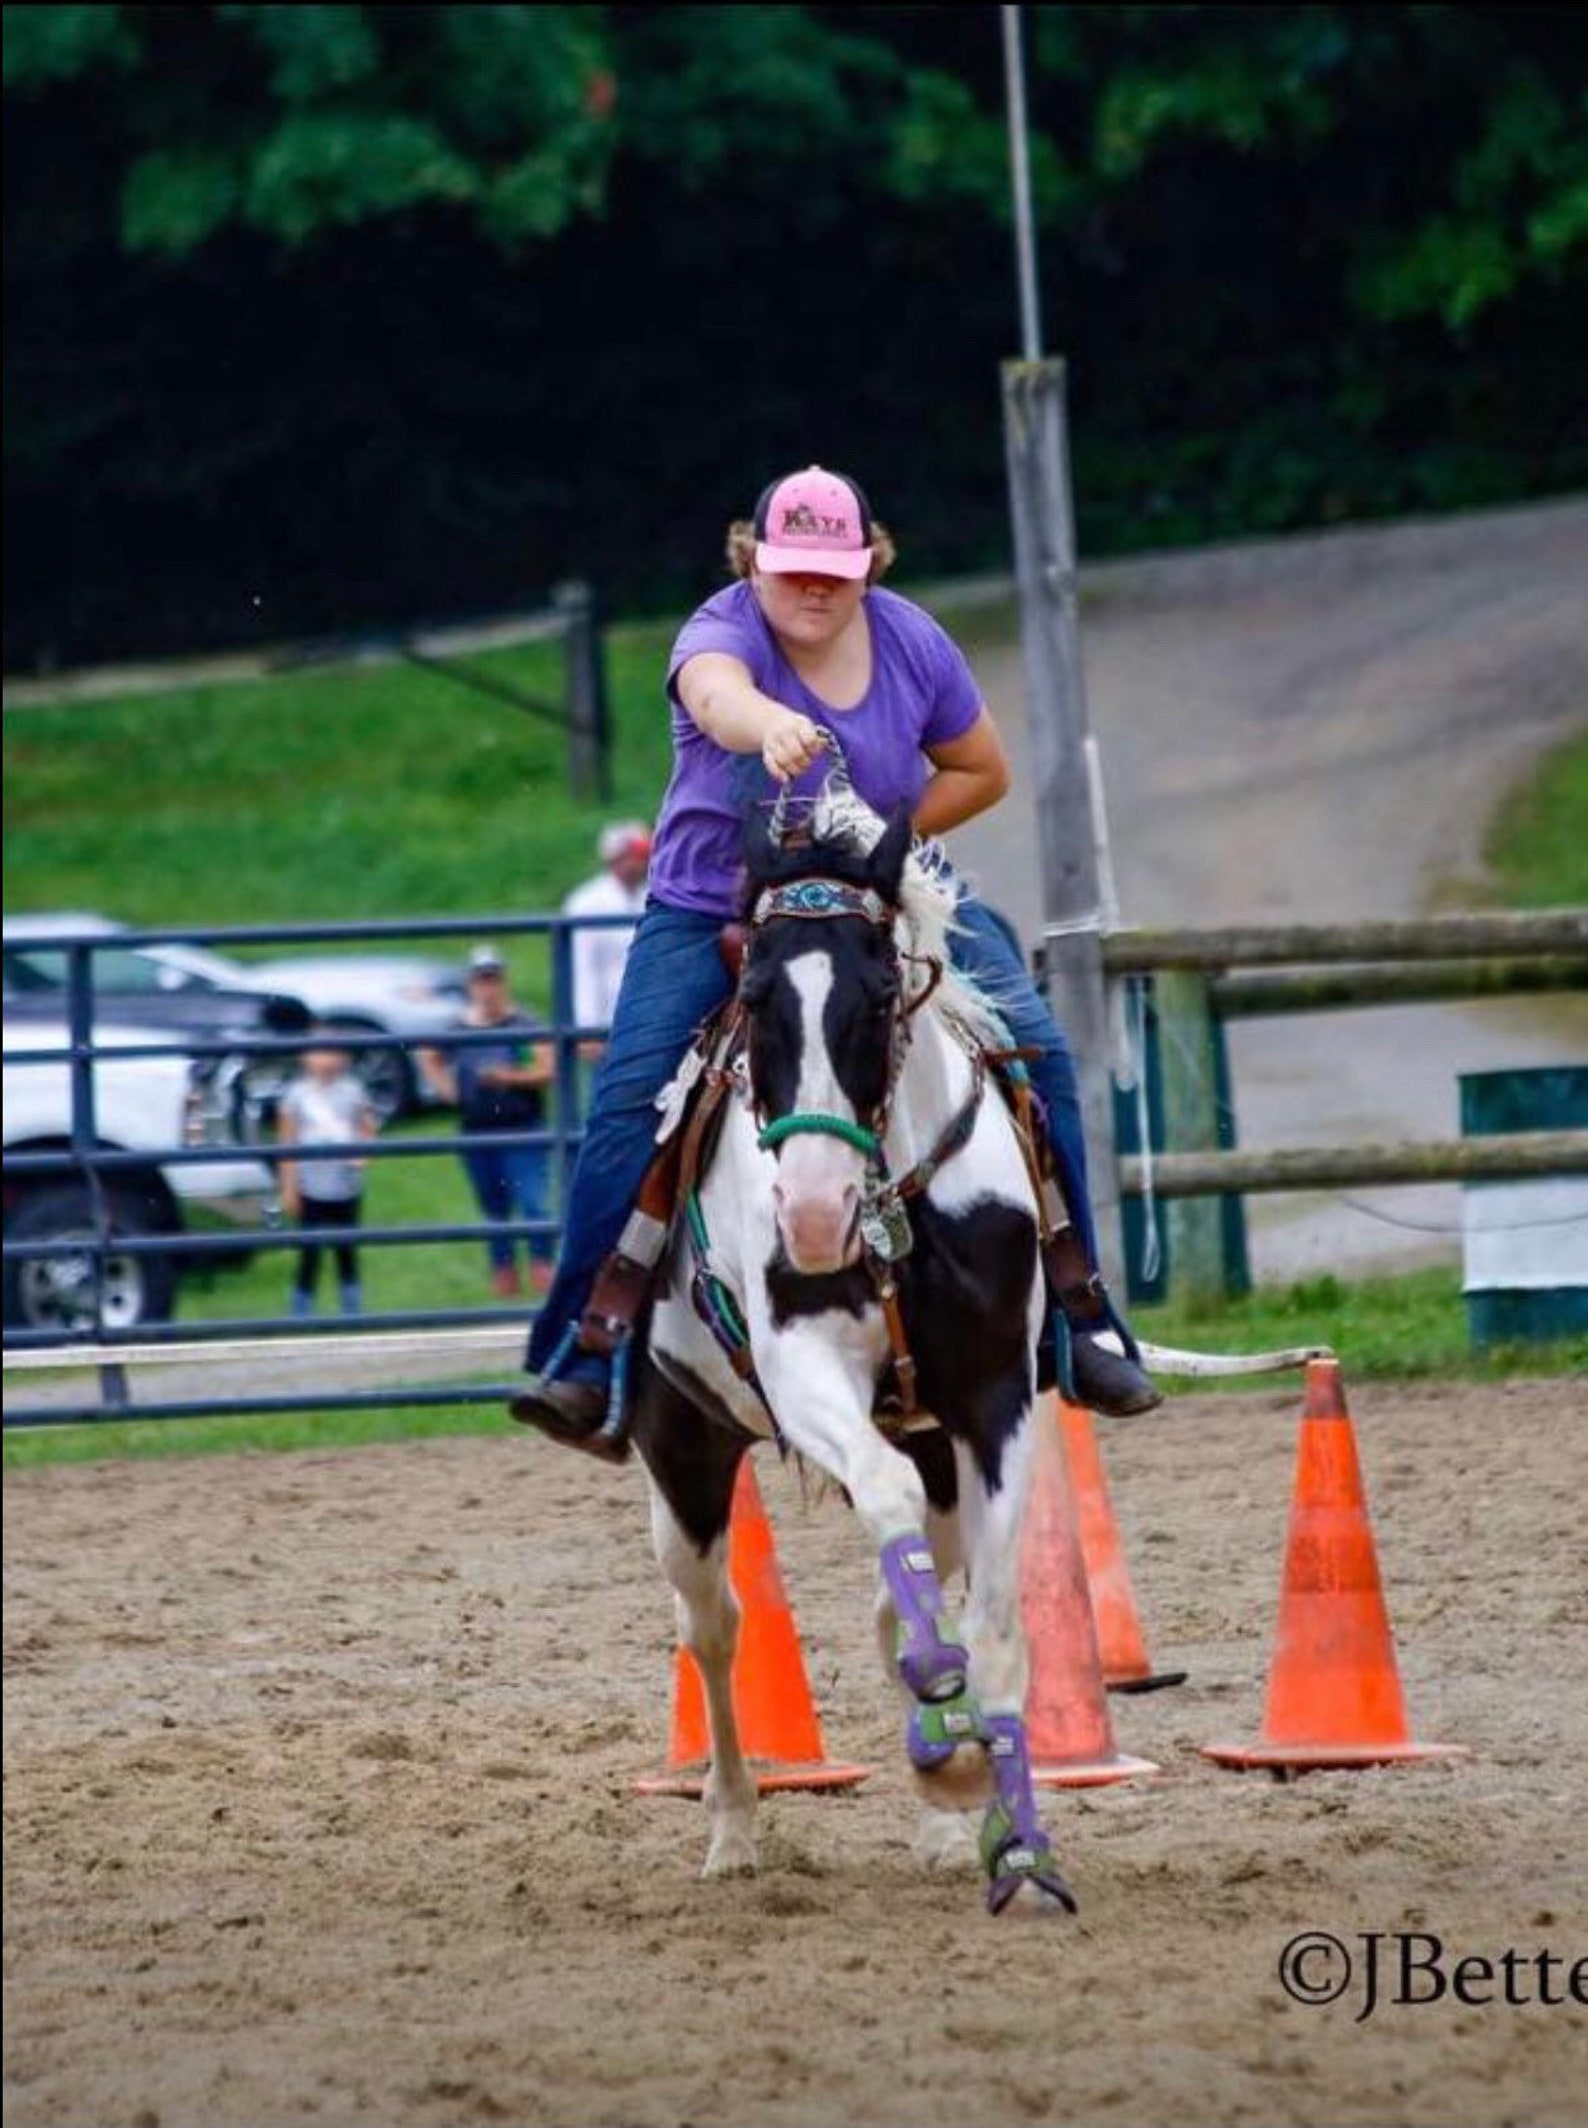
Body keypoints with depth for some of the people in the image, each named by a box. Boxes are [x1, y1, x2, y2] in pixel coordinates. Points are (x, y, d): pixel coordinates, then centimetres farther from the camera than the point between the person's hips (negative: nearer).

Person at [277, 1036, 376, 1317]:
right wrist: (289, 1189, -7)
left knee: (346, 1253, 14)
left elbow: (368, 1130, 9)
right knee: (310, 1256, 0)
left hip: (346, 1186, 2)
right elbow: (287, 1143, -5)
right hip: (312, 1188, -2)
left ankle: (352, 1317, 24)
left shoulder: (352, 1091, -1)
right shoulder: (298, 1094, -7)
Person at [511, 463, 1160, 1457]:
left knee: (1036, 1047, -12)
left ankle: (1080, 1313, -1)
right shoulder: (725, 629, -18)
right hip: (712, 914, -3)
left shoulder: (909, 640, -6)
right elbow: (716, 695, -44)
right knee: (631, 1104, -19)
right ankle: (584, 1357, -12)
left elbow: (983, 771, 5)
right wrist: (772, 728, -68)